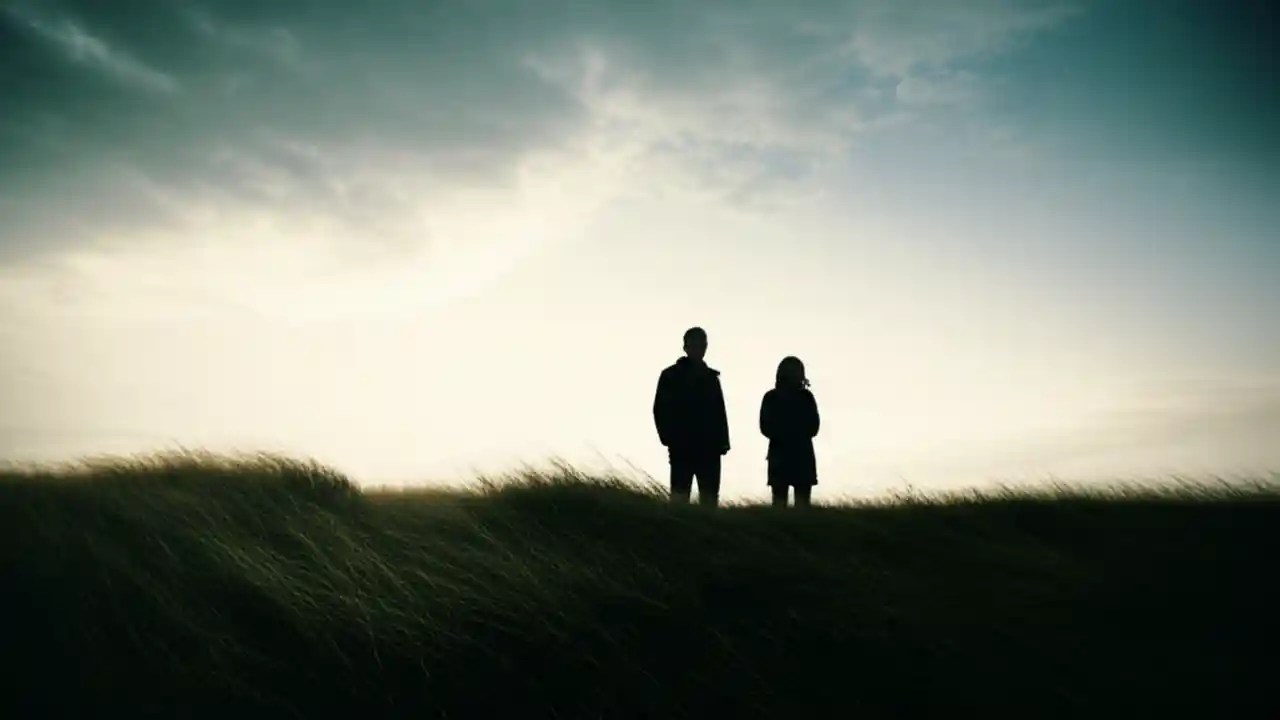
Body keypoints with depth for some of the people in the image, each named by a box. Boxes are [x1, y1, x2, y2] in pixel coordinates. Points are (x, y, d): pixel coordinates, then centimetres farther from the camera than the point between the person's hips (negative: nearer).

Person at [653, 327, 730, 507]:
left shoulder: (711, 377, 13)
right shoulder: (671, 376, 1)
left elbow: (720, 412, 11)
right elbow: (660, 410, -3)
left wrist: (722, 441, -1)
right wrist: (669, 438, -12)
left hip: (709, 447, 4)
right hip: (682, 448, -4)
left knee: (710, 496, 2)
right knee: (680, 495, -4)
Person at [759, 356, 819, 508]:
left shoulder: (806, 397, 6)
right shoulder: (771, 397, 1)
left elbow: (813, 427, 3)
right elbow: (766, 427, -4)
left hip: (803, 454, 2)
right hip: (780, 455, -2)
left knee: (803, 500, -1)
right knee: (779, 498, 1)